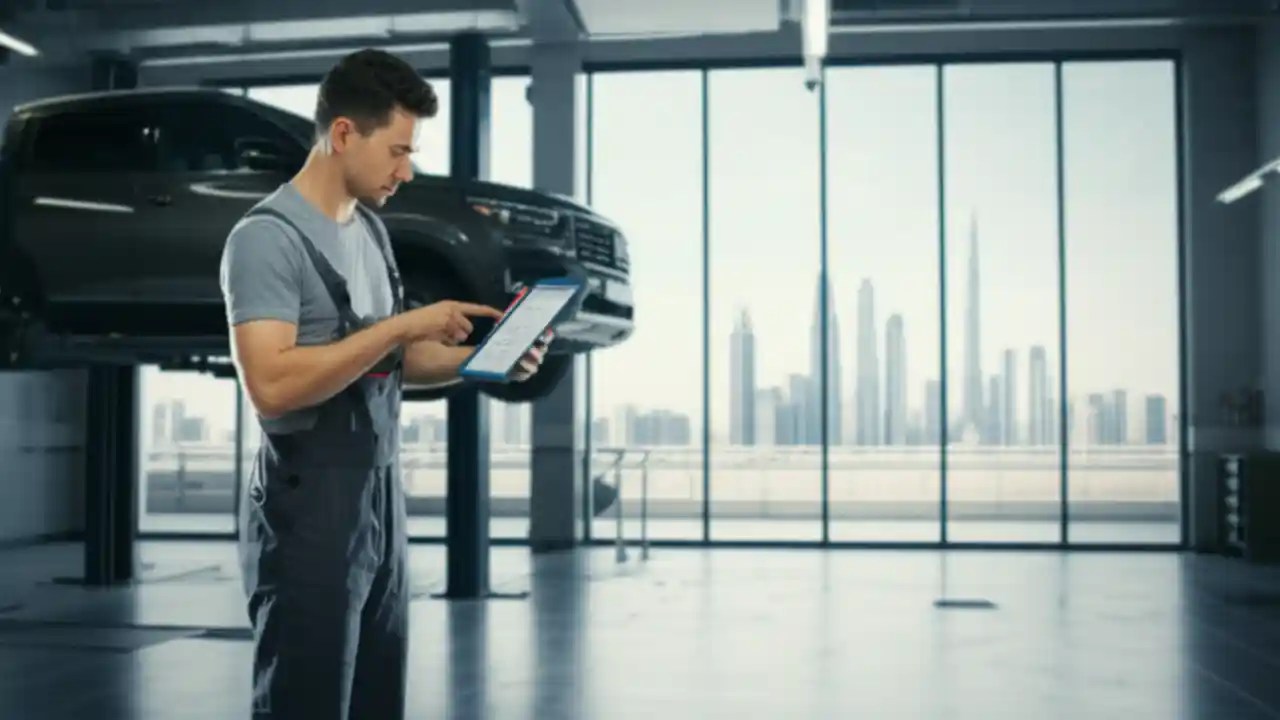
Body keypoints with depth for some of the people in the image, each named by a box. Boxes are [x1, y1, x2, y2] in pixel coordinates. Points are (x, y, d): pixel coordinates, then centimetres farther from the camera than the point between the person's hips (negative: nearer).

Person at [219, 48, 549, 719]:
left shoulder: (371, 229, 13)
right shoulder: (267, 236, -14)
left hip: (381, 495, 9)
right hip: (308, 506, -9)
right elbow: (271, 384, -25)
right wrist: (402, 325, -22)